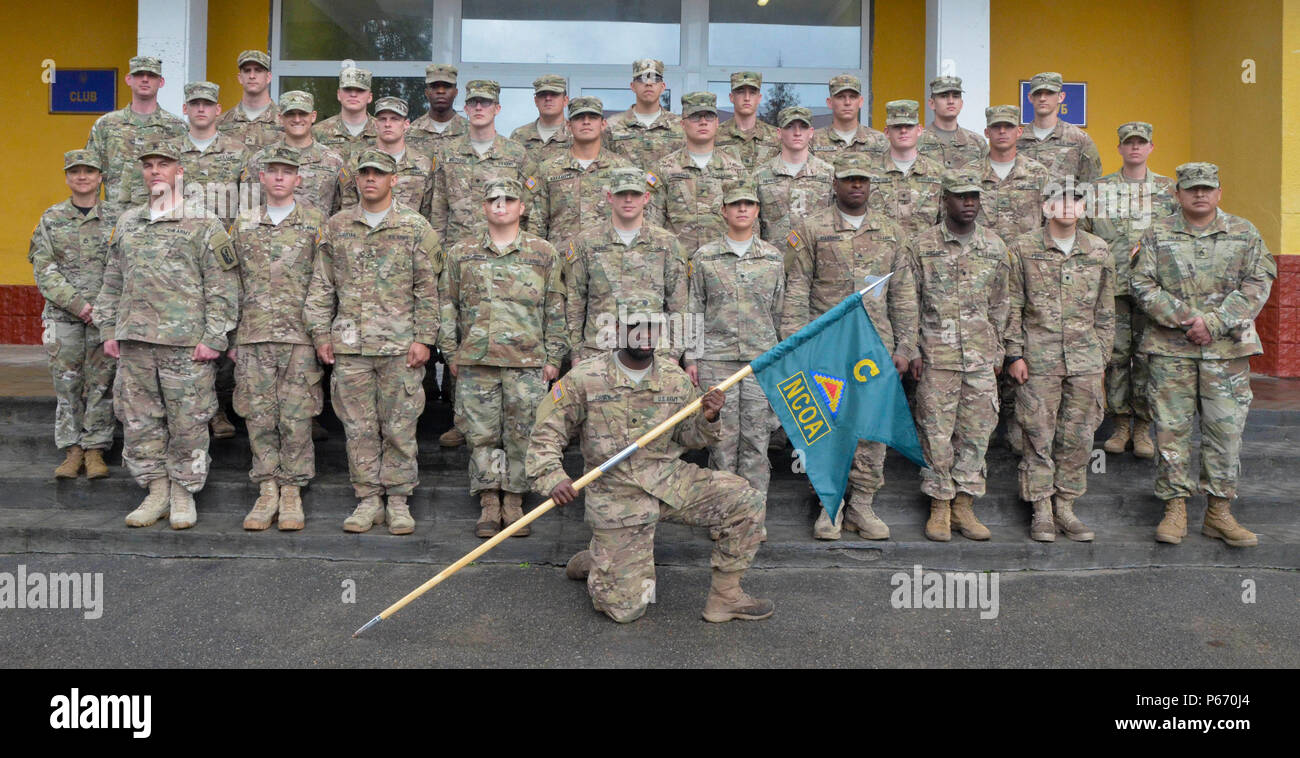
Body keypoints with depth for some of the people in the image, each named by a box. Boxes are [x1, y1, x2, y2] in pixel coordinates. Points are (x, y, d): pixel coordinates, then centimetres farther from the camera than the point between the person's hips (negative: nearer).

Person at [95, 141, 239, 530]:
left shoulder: (203, 224, -1)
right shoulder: (127, 223, 16)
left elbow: (223, 289, -5)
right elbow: (113, 282, 21)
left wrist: (214, 338, -11)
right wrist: (109, 330, 13)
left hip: (186, 344, -5)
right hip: (134, 341, 6)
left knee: (187, 423, -1)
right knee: (138, 421, 8)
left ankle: (183, 494, 14)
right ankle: (157, 491, 21)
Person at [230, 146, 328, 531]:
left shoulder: (316, 222, 4)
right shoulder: (243, 223, 13)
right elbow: (232, 284, 15)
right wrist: (230, 336, 10)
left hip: (300, 336, -3)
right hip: (252, 337, 3)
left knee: (296, 417, -1)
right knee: (259, 415, 4)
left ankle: (292, 493, 10)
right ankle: (267, 491, 14)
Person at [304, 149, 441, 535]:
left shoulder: (415, 227, 3)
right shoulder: (338, 225, 11)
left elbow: (427, 289, 0)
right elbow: (322, 285, 13)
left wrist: (424, 338, -6)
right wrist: (321, 333, 6)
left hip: (400, 344, -2)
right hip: (349, 344, 3)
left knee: (399, 427, 2)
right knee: (359, 427, 7)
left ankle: (399, 500, 14)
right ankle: (368, 500, 18)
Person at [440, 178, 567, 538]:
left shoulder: (543, 253, 6)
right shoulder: (461, 253, 10)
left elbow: (555, 309, 7)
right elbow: (449, 306, 13)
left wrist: (553, 357, 2)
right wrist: (451, 352, 6)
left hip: (527, 360, -1)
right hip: (476, 360, 1)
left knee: (522, 434, 3)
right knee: (481, 434, 4)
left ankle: (514, 504, 16)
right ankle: (489, 505, 14)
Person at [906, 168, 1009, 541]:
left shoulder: (994, 247, 8)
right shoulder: (921, 246, 0)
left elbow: (999, 304, 14)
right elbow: (909, 302, 2)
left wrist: (998, 351, 12)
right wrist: (913, 350, -2)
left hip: (981, 356, 3)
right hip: (937, 356, -3)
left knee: (977, 431, 6)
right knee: (936, 431, 1)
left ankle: (964, 504, 17)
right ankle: (940, 506, 13)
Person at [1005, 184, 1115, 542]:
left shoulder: (1099, 252, 8)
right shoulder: (1022, 249, 0)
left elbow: (1105, 312, 14)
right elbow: (1012, 307, 1)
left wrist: (1101, 358, 11)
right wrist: (1014, 353, -4)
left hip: (1085, 361, 3)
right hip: (1039, 361, -3)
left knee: (1078, 436, 6)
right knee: (1039, 435, 1)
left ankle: (1065, 507, 19)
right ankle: (1042, 510, 12)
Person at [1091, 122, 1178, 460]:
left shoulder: (1168, 189, 10)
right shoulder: (1099, 188, 9)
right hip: (1112, 286, 0)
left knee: (1148, 355, -1)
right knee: (1116, 354, 2)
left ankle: (1143, 427, 8)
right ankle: (1121, 424, 12)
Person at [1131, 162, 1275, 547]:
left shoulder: (1244, 233, 8)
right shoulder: (1157, 234, 6)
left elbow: (1258, 284, 0)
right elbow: (1143, 285, -2)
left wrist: (1215, 323, -12)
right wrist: (1185, 319, -13)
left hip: (1227, 348, 1)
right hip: (1170, 347, -1)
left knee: (1226, 428, 1)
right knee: (1171, 428, 1)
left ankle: (1220, 511, 12)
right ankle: (1175, 508, 11)